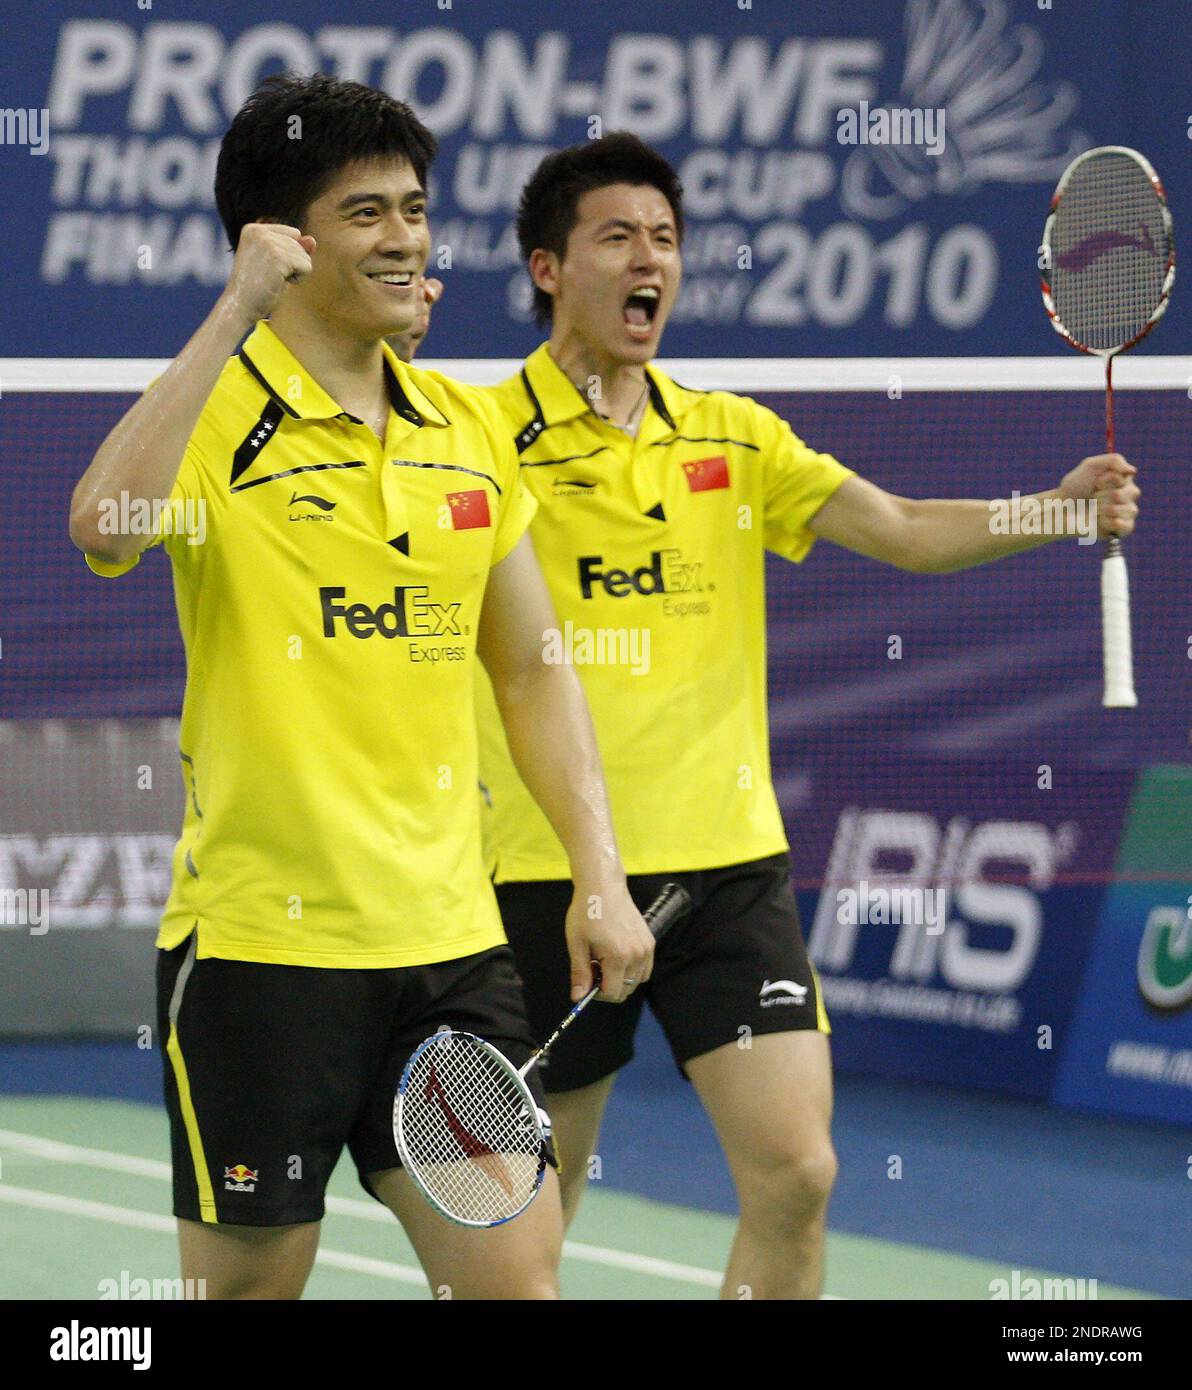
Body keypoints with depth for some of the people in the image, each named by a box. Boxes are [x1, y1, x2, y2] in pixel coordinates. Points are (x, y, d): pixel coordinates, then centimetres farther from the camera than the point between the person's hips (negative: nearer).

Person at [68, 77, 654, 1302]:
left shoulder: (469, 431, 11)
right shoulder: (220, 418, -7)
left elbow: (530, 669, 18)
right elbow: (103, 528, -29)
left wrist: (597, 874, 8)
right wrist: (233, 315, -26)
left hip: (449, 937, 5)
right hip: (259, 941, -5)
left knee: (516, 1276, 1)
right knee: (247, 1282, 3)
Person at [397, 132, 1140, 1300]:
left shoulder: (733, 439, 11)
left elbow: (906, 531, 4)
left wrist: (1060, 508, -14)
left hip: (728, 862, 3)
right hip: (551, 878, -3)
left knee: (794, 1172, -9)